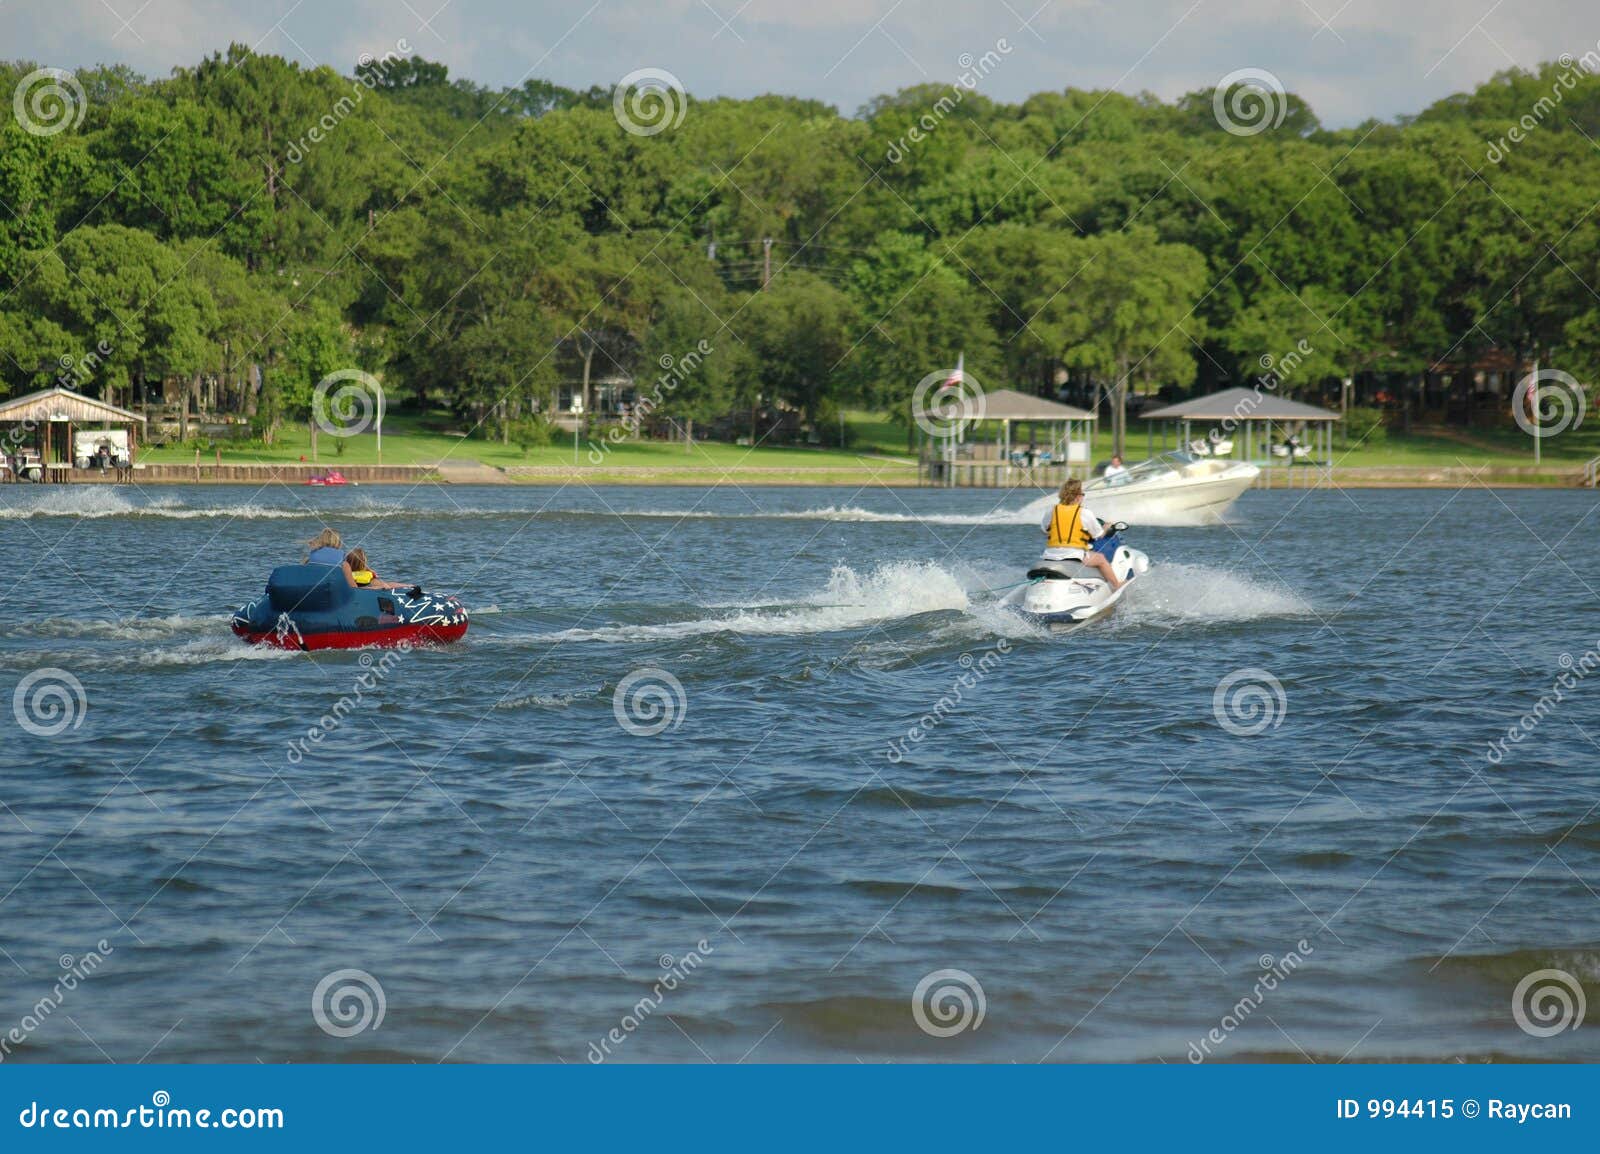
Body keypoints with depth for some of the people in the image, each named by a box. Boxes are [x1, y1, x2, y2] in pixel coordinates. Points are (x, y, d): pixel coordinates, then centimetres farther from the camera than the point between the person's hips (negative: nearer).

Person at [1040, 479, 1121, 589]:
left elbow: (1044, 531, 17)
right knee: (1100, 558, 19)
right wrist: (1106, 528, 30)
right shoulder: (1085, 514, -4)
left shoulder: (1052, 512, 4)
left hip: (1050, 557, 4)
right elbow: (1099, 535, 7)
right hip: (1074, 557, -4)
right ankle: (1116, 585, 27)